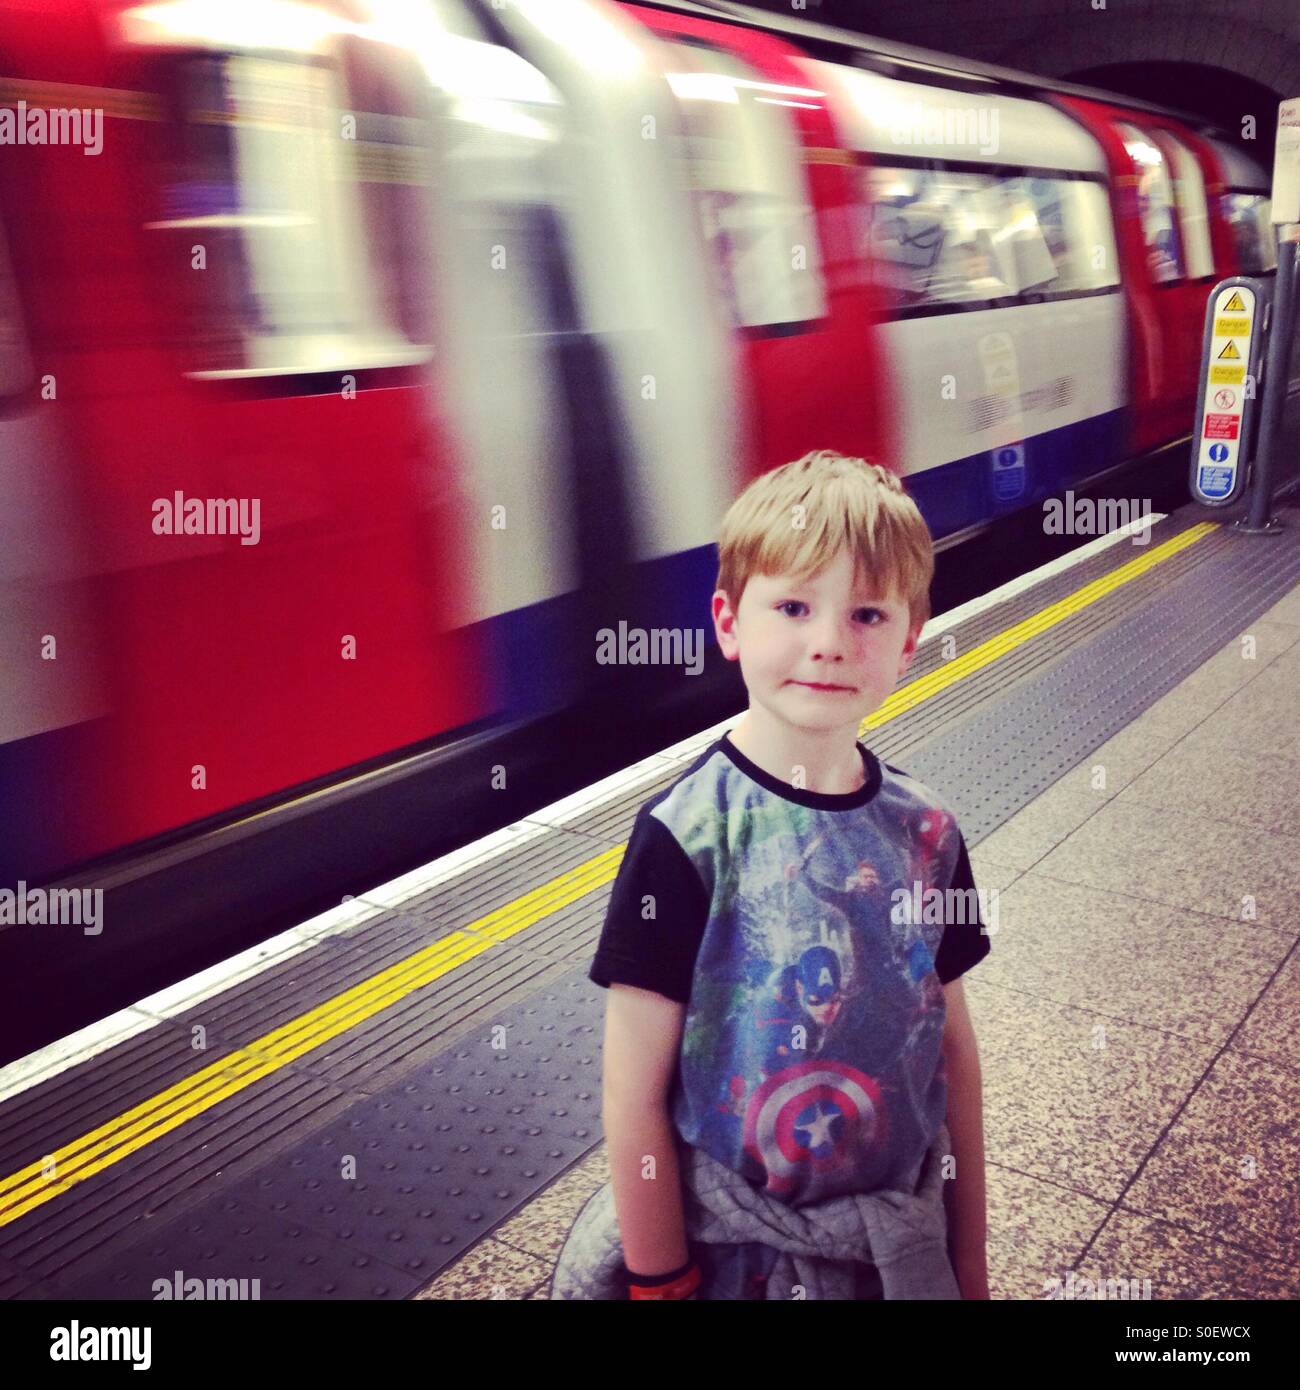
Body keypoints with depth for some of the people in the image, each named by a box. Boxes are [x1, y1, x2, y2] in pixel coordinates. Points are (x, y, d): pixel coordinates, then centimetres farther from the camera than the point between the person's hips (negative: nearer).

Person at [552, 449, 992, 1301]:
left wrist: (971, 1263, 7)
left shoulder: (927, 832, -6)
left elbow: (954, 1048, 2)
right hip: (729, 1255, -4)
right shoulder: (687, 839, -20)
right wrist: (659, 1282, -10)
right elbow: (634, 1097, -15)